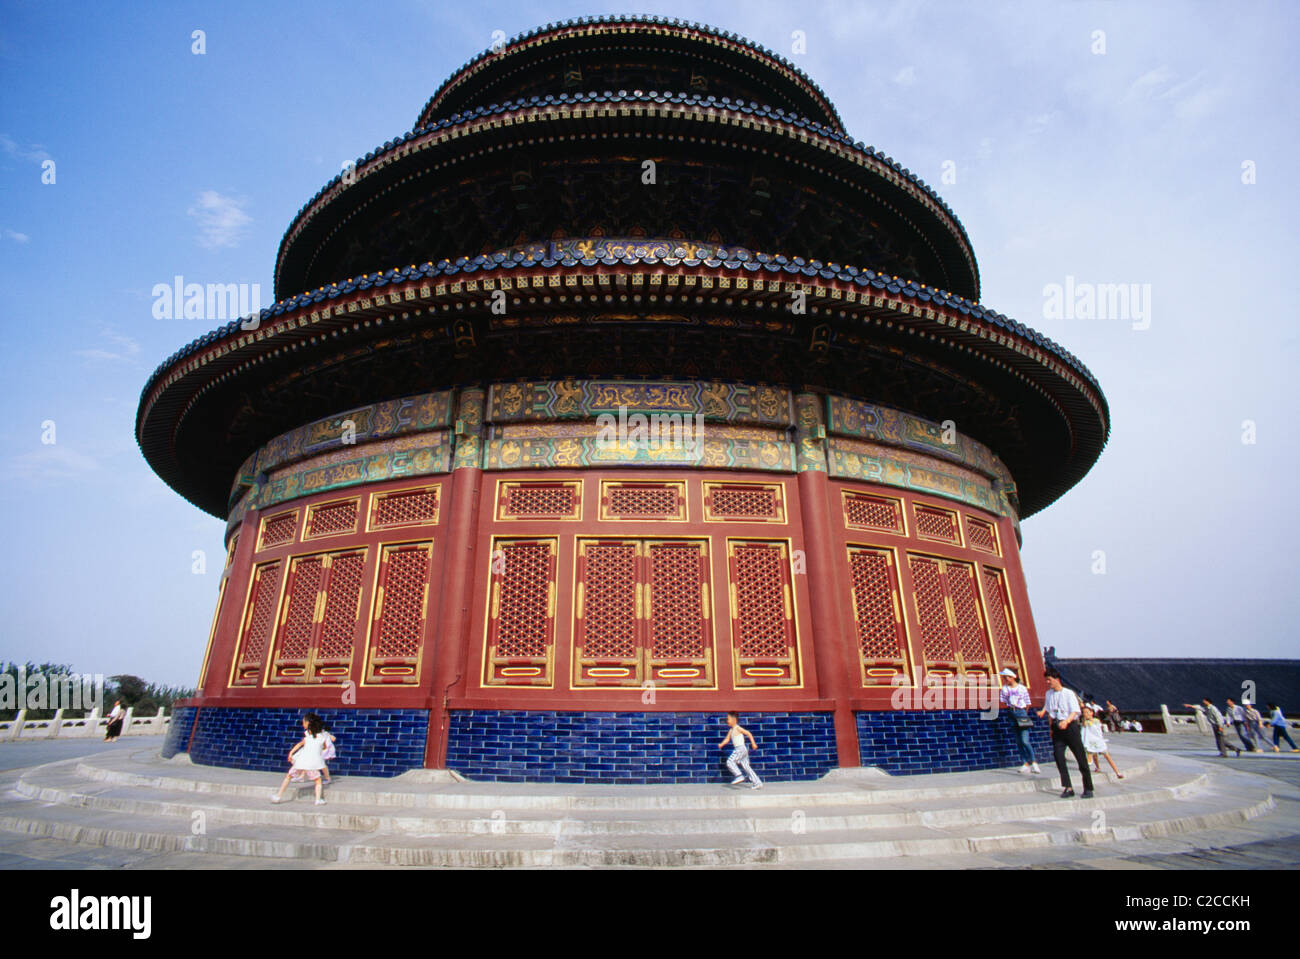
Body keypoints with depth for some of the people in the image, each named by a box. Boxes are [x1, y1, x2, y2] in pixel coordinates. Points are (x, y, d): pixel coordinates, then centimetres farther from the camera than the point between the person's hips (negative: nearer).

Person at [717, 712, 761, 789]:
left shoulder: (738, 728, -7)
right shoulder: (731, 730, 17)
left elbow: (748, 733, -9)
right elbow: (727, 739, 17)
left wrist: (753, 743, -12)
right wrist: (721, 744, 0)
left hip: (740, 749, -9)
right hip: (738, 750, 9)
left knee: (730, 761, -13)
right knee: (746, 766, 7)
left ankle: (739, 776, -16)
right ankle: (757, 783, 8)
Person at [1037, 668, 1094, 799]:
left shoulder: (1068, 693, -7)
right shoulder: (1049, 694, 10)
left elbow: (1075, 711, -16)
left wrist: (1066, 721, -30)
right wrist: (1042, 712, 7)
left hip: (1070, 726, -5)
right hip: (1057, 728, 5)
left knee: (1081, 757, 1)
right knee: (1059, 758, -3)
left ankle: (1088, 788, 14)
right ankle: (1068, 788, 3)